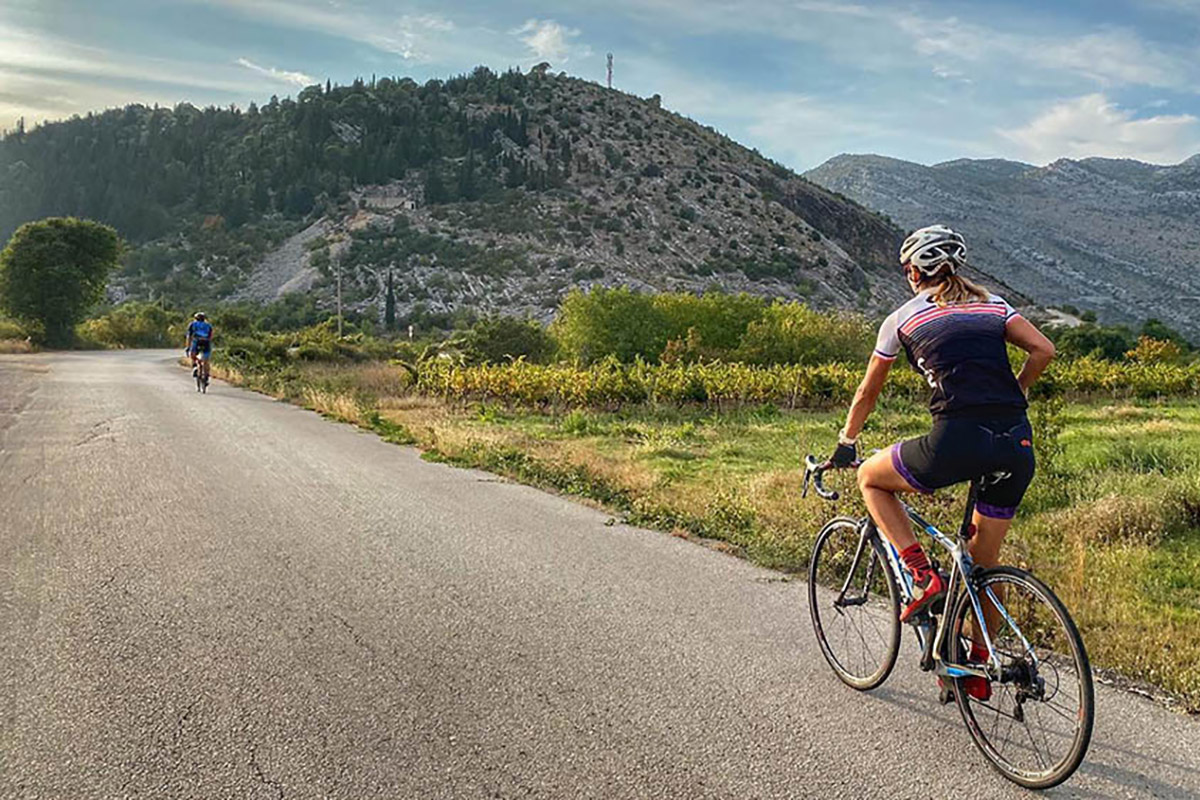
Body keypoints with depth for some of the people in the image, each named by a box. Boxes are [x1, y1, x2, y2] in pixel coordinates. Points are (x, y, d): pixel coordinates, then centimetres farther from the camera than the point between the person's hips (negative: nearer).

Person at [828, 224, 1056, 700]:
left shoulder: (903, 319, 12)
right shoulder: (992, 305, 21)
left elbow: (867, 394, 21)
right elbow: (1043, 349, 8)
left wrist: (846, 442, 36)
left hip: (959, 439, -5)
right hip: (1017, 447, 5)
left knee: (871, 478, 21)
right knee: (983, 562, 22)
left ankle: (923, 578, 7)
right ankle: (978, 669, 33)